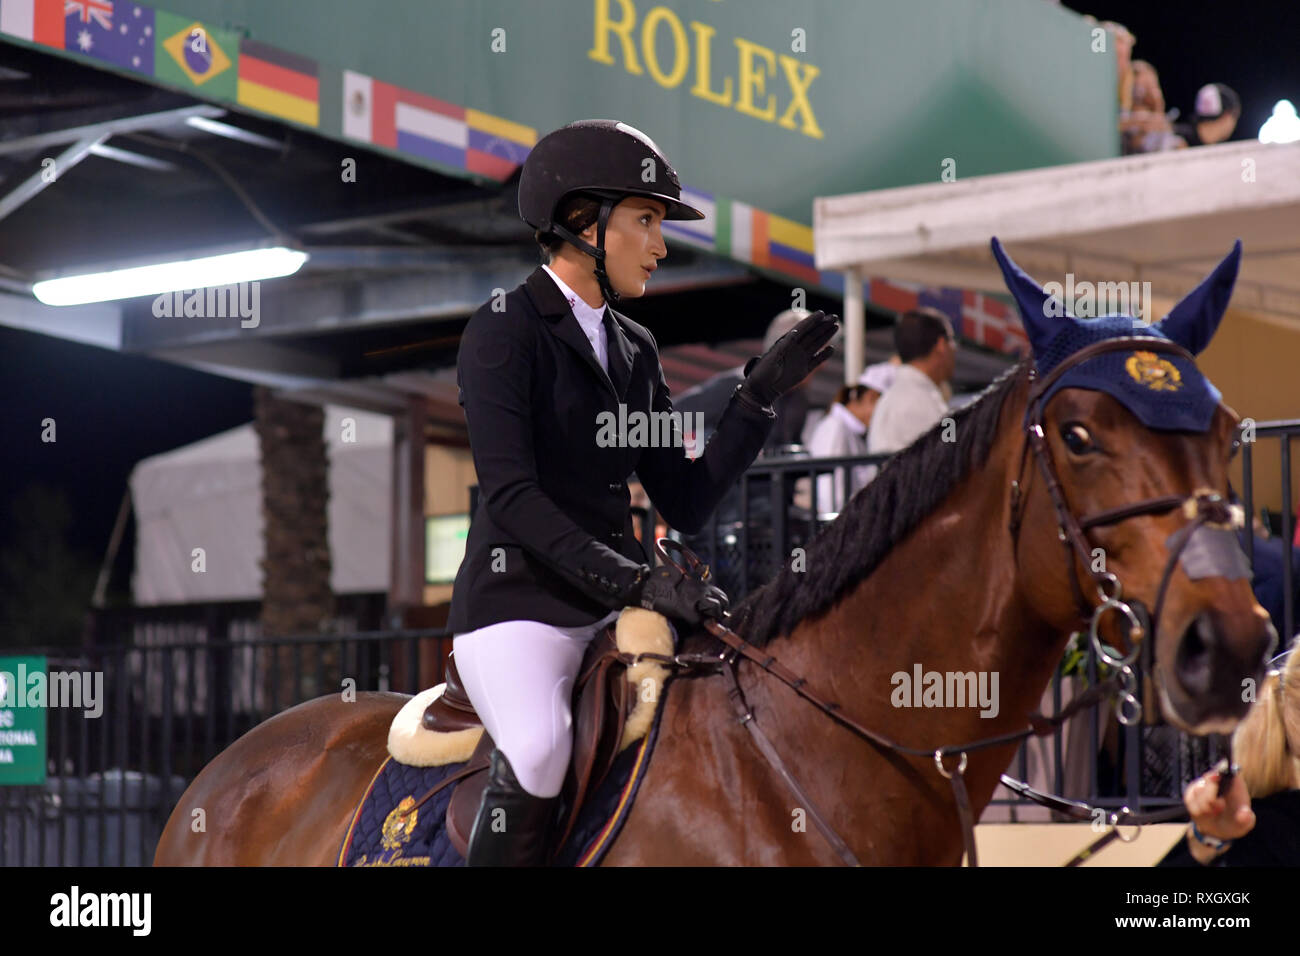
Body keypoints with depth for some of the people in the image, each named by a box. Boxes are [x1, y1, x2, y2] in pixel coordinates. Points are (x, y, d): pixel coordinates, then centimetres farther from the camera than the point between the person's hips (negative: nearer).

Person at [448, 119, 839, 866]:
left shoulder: (636, 349, 15)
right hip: (518, 603, -8)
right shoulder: (504, 332, -6)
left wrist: (762, 394, 4)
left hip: (615, 608, 8)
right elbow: (511, 495, -18)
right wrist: (637, 580, -24)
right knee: (540, 750, -33)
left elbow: (688, 503, 11)